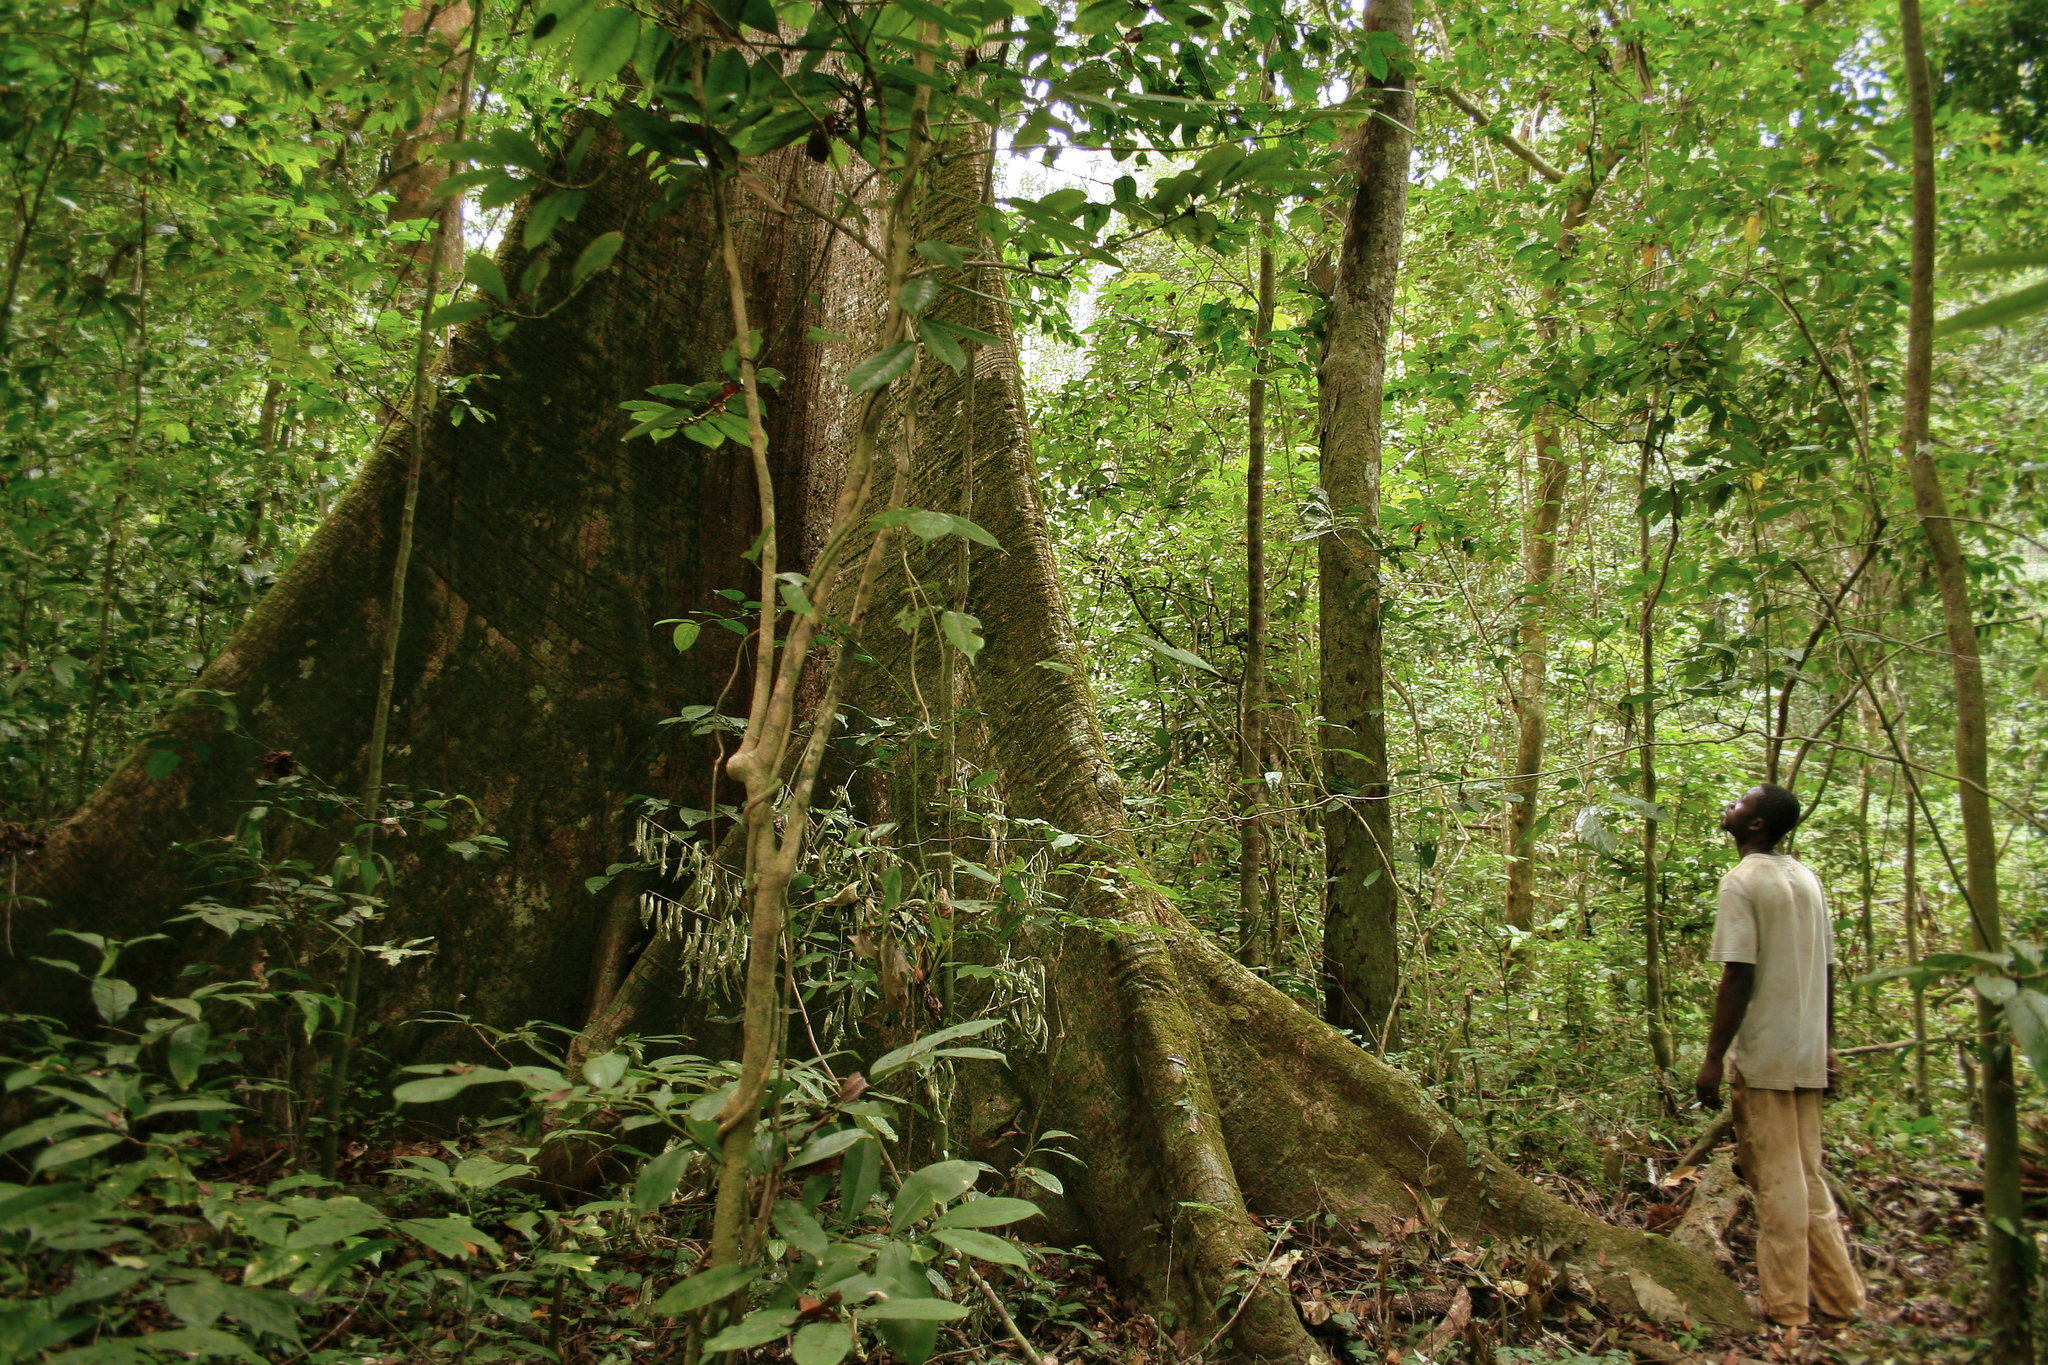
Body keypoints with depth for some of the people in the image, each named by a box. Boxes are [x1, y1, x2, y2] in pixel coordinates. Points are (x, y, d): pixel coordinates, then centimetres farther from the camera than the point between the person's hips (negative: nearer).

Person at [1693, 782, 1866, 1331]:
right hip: (1807, 1056, 7)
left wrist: (1713, 1059, -15)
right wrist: (1828, 1049, 21)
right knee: (1806, 1177, 16)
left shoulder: (1742, 882, -13)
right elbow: (1827, 970, 13)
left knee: (1776, 1183, 0)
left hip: (1762, 1057, -7)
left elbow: (1738, 977, -18)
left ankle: (1784, 1306, 8)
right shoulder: (1807, 878, 10)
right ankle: (1840, 1294, 22)